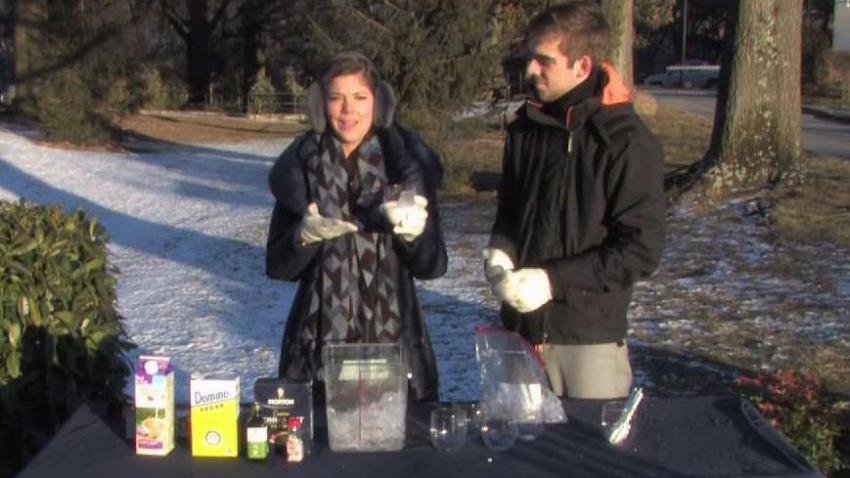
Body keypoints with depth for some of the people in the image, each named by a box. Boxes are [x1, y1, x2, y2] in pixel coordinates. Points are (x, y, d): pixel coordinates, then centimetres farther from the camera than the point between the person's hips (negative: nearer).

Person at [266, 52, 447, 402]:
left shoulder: (406, 163, -1)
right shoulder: (300, 167, 0)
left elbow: (433, 265, -1)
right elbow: (276, 265, 2)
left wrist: (415, 230, -21)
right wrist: (306, 236, -17)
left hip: (393, 340, 0)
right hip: (319, 346, 0)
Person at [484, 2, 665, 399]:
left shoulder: (626, 142, -13)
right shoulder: (525, 128, 6)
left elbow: (641, 250, -14)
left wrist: (553, 280, -18)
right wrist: (499, 253, -2)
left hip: (590, 334, -5)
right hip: (521, 326, 5)